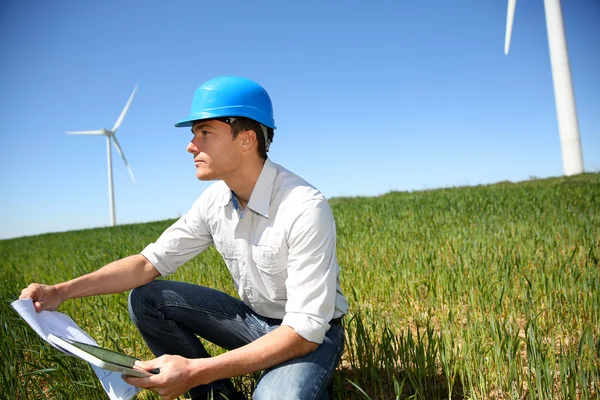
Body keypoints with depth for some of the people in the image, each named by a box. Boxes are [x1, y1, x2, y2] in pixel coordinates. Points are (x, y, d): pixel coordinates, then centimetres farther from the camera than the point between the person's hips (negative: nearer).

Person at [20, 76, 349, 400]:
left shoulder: (305, 210, -29)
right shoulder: (214, 201, -6)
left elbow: (306, 329, -30)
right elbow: (151, 261, 0)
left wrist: (198, 371, -37)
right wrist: (63, 290, -14)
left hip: (313, 333, -6)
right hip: (254, 320, 6)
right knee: (145, 299, -6)